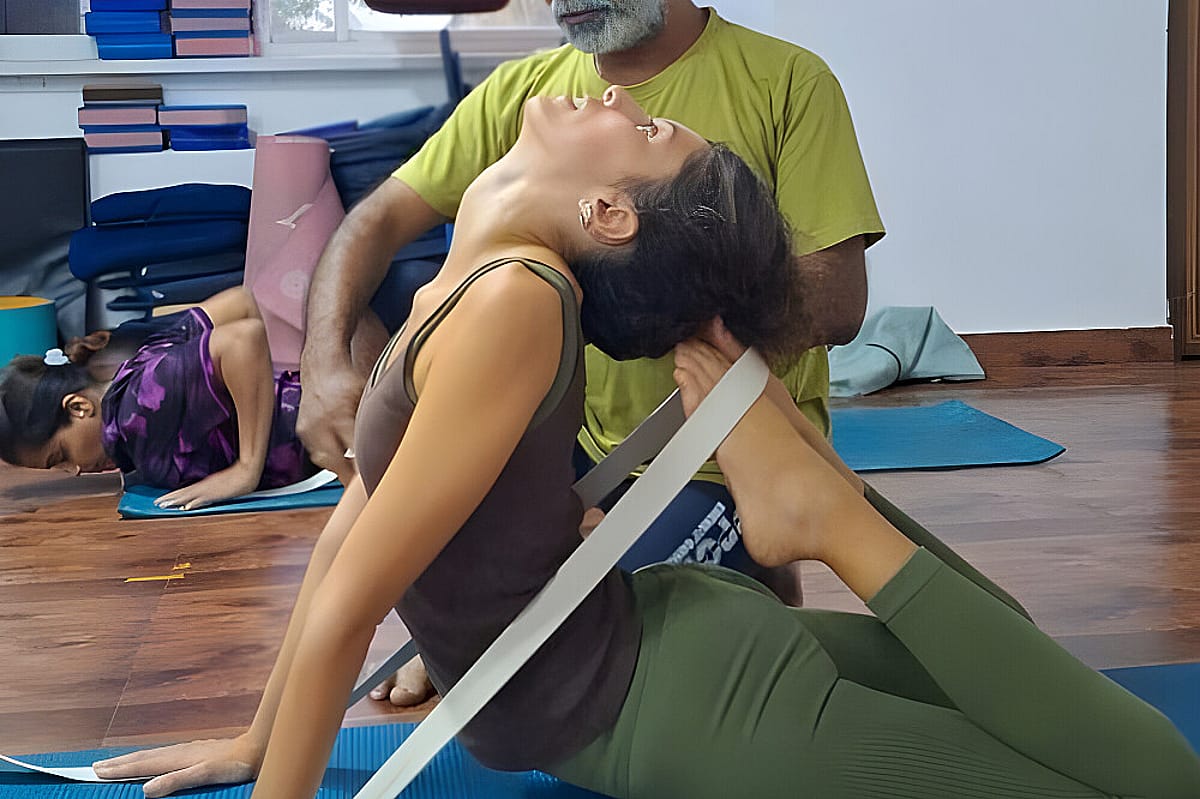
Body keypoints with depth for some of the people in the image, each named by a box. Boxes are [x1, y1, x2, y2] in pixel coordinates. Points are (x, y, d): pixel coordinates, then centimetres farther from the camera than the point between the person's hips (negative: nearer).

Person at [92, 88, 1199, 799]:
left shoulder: (513, 297, -26)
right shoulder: (462, 288, 3)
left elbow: (350, 605, -23)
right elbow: (348, 530, 9)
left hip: (688, 697, -8)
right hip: (649, 650, 8)